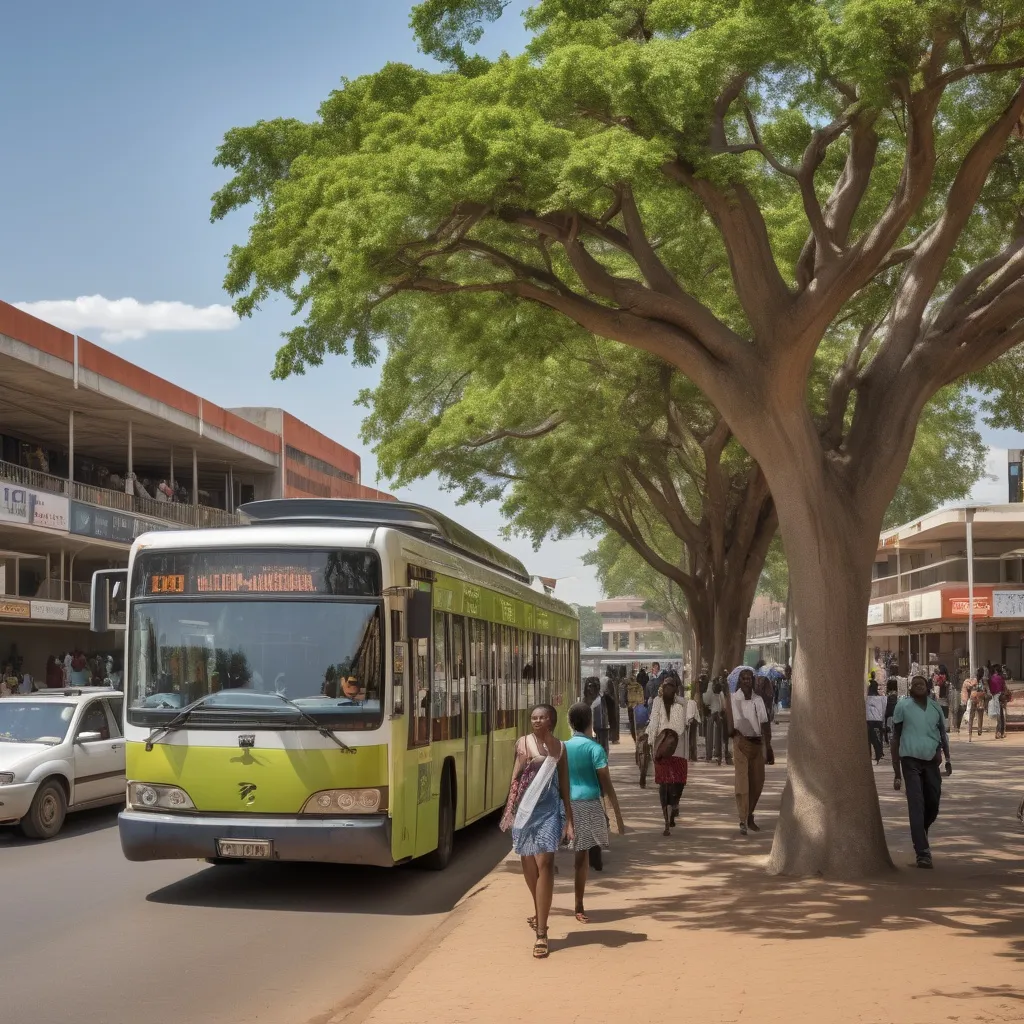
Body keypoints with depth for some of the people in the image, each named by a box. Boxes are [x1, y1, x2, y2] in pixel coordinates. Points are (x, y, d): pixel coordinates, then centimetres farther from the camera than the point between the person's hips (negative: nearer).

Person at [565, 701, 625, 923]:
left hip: (565, 804, 3)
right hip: (588, 805, -3)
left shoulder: (561, 747, 7)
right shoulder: (594, 748, -5)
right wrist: (618, 817, -3)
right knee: (582, 856, 1)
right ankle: (578, 907, 4)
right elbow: (606, 785, -7)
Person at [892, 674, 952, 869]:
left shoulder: (935, 707, 9)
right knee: (916, 806, -9)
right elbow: (896, 738, 1)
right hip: (911, 760, -4)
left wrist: (947, 759, 9)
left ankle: (919, 835, 36)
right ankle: (923, 853, -11)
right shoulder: (903, 706, -3)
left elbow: (942, 733, 21)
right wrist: (897, 772, -1)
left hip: (931, 760, 4)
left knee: (933, 804, 7)